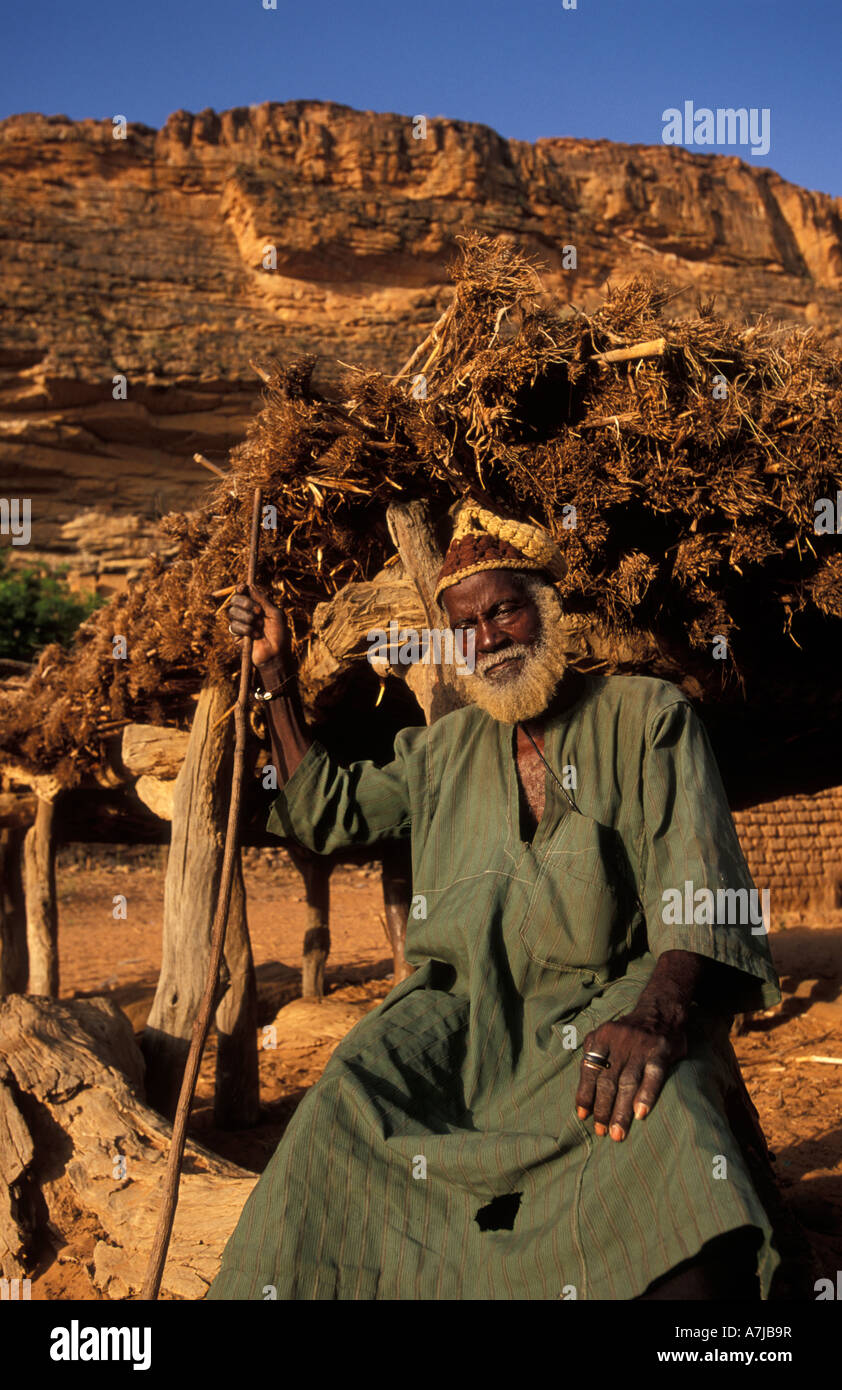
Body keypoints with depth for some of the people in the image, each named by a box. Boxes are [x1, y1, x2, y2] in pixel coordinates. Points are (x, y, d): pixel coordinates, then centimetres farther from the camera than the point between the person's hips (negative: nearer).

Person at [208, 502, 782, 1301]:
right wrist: (275, 672, 23)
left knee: (661, 1123, -38)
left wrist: (659, 1011, -26)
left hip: (606, 1003, -3)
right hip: (465, 1003, 4)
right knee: (347, 1103, -27)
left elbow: (700, 880, -6)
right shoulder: (445, 748, 23)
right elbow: (325, 812, 30)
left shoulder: (647, 716, 7)